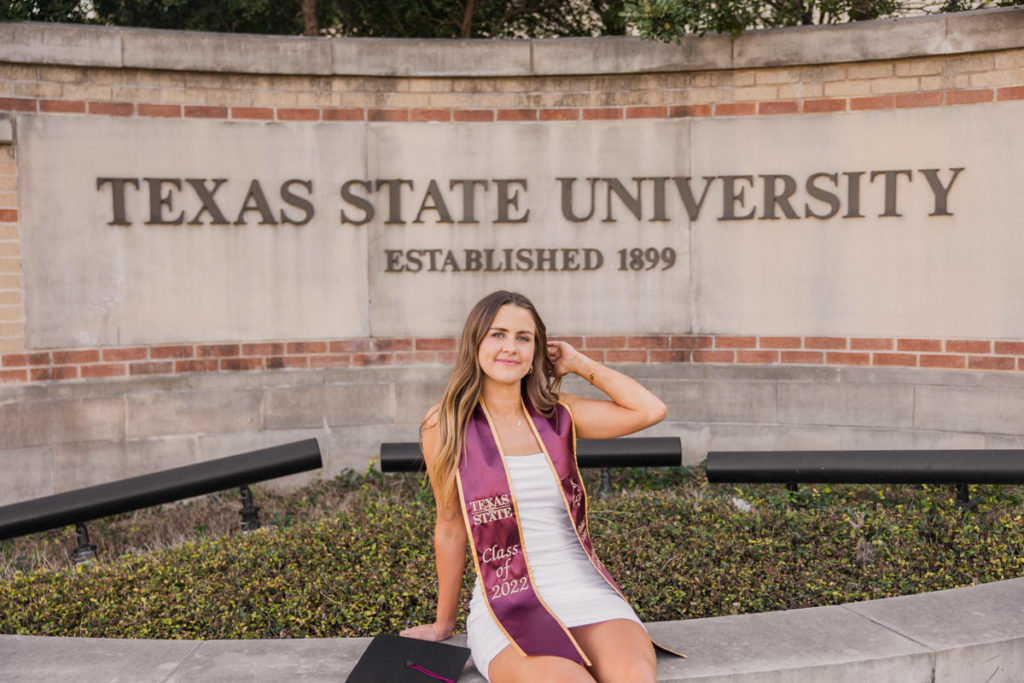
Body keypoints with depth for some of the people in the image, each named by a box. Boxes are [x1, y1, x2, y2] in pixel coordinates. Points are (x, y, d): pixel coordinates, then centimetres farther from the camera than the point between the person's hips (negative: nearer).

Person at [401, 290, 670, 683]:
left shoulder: (559, 415, 8)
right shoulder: (446, 426, 1)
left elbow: (651, 411, -3)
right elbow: (450, 529, 8)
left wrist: (581, 365, 7)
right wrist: (443, 624, 16)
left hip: (590, 596, 2)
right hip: (507, 611, -2)